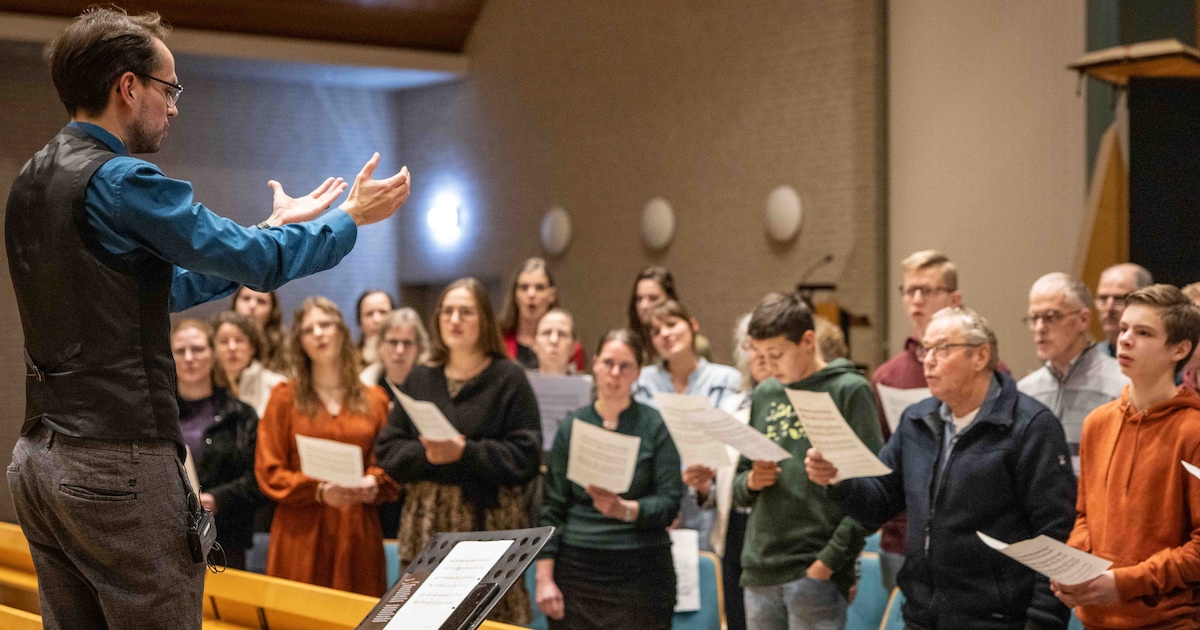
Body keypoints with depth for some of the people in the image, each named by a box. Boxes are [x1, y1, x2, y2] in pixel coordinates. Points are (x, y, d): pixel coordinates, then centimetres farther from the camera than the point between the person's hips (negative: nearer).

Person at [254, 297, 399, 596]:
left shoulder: (373, 400, 11)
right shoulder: (285, 397, 7)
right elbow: (269, 472, 2)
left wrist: (375, 483, -8)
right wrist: (319, 490, -12)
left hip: (359, 532, 2)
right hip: (302, 532, -1)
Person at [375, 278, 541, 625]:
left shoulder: (509, 378, 0)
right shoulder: (420, 378, 13)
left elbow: (525, 456, -8)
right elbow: (387, 450, 8)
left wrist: (464, 452, -17)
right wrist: (425, 453, -11)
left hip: (489, 521, -3)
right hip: (426, 523, 4)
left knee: (489, 617, -6)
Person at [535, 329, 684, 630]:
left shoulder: (656, 427, 2)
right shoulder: (572, 427, 8)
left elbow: (669, 503, -3)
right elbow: (552, 508, 8)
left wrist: (625, 509, -22)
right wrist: (544, 578, 0)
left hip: (640, 572, -2)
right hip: (577, 568, 2)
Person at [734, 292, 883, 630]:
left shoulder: (849, 390, -3)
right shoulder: (764, 395, 14)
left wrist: (829, 560, -15)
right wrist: (750, 482, -3)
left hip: (815, 572, -5)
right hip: (759, 572, 6)